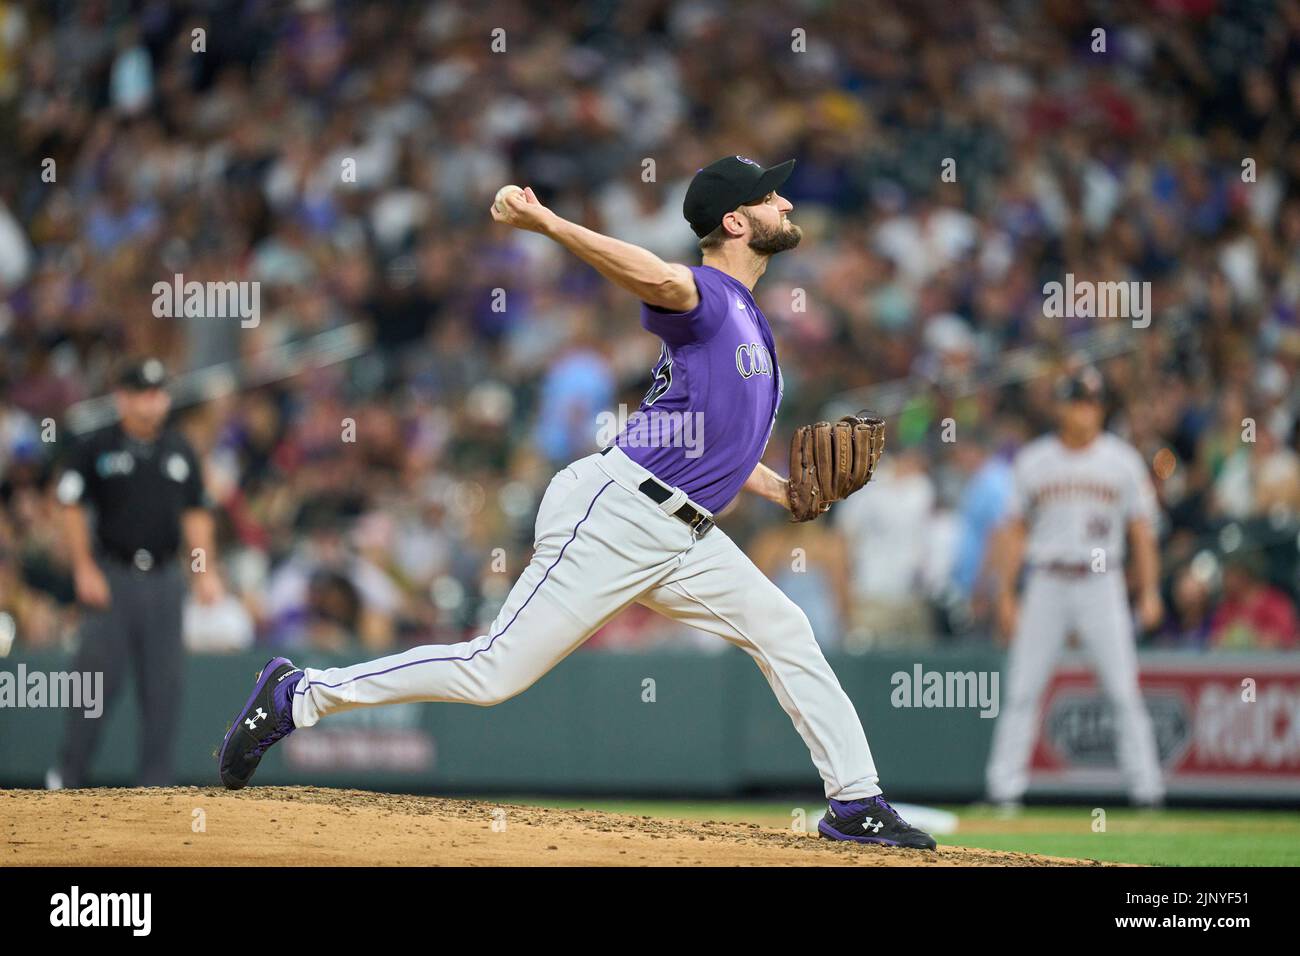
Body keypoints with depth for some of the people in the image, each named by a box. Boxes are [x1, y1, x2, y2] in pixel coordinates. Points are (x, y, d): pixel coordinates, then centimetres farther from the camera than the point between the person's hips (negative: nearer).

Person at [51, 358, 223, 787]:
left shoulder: (180, 452, 11)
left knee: (163, 684, 1)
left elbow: (195, 513, 15)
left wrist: (206, 571, 7)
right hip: (112, 575, -4)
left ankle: (155, 782, 5)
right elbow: (71, 508, -1)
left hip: (164, 578, 4)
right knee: (100, 675, -8)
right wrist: (85, 570, -8)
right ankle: (68, 776, 2)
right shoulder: (95, 449, -1)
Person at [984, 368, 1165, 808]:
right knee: (1022, 692, -1)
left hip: (1101, 588, -1)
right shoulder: (1032, 461, 7)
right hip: (1046, 586, 1)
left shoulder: (1122, 460, 5)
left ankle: (1146, 785, -3)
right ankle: (1003, 785, 3)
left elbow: (1142, 530, 6)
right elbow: (1015, 531, 11)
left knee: (1124, 691, -6)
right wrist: (1005, 593, 6)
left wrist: (1150, 592, -2)